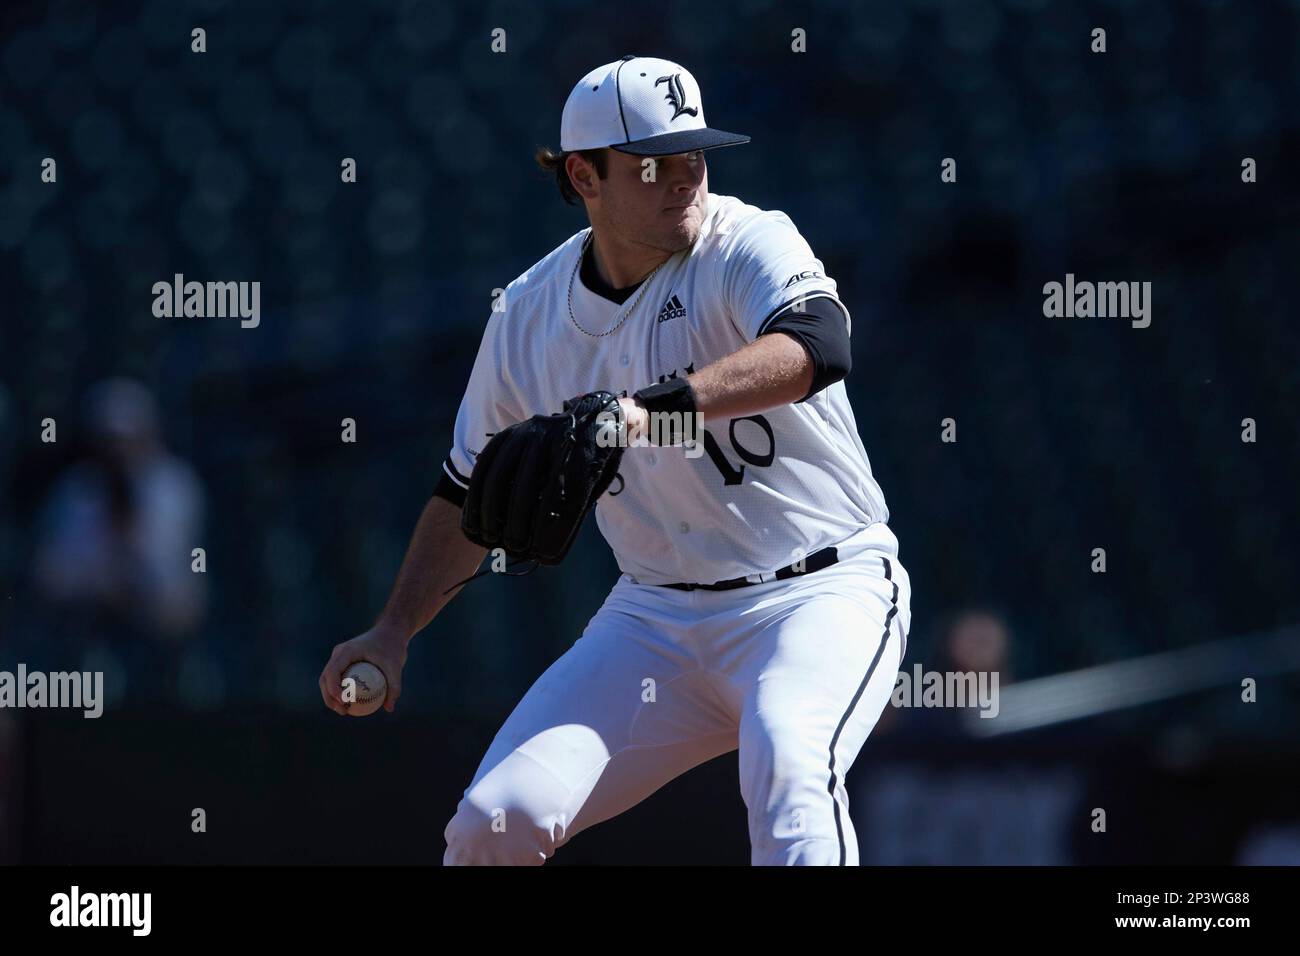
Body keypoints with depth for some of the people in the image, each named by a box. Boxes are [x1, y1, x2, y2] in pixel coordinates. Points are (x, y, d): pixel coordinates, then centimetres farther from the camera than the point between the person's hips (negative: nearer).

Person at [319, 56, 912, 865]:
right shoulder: (529, 315, 2)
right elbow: (473, 493, 17)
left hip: (819, 594, -5)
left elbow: (818, 345, -36)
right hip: (658, 616, 5)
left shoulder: (748, 246, -12)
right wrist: (393, 633, 6)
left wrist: (651, 405, -48)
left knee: (785, 761, -35)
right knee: (496, 821, -6)